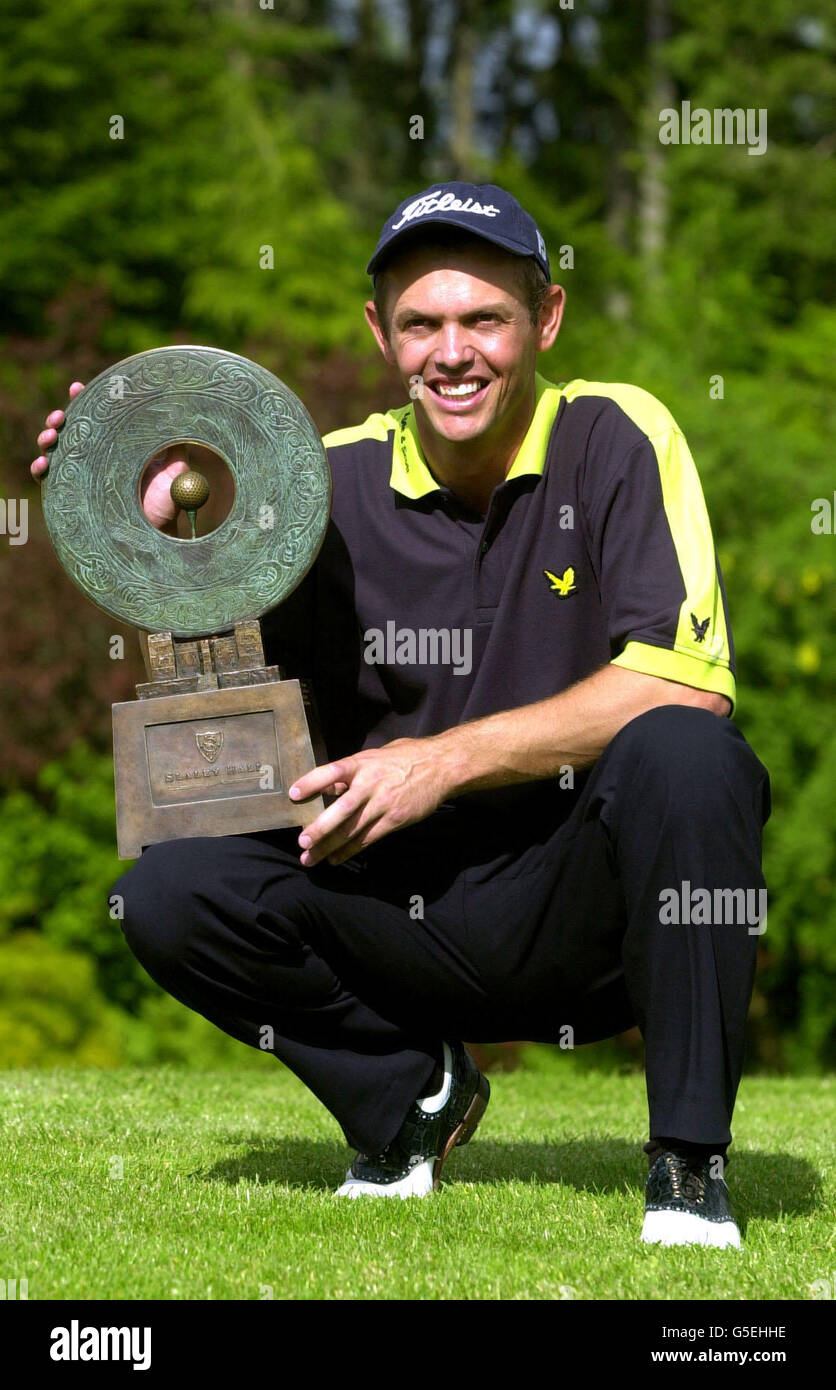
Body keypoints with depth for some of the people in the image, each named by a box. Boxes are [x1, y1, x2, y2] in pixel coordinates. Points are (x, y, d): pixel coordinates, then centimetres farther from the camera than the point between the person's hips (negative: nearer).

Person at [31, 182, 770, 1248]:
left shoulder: (616, 439, -7)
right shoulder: (334, 482, 3)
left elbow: (686, 684, -19)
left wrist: (450, 760, -21)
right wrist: (157, 539, -13)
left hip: (591, 902, -3)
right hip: (409, 905, 4)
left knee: (683, 755, -34)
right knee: (171, 891, -17)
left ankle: (689, 1164, -19)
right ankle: (411, 1099, 10)